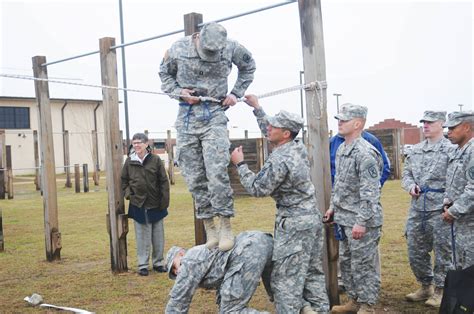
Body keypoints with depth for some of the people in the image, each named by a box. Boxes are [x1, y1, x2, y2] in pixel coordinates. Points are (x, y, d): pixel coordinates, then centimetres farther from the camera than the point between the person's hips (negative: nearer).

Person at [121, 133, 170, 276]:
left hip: (155, 204, 0)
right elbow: (124, 180, 12)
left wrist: (164, 200, -7)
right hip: (138, 205, 0)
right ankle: (143, 264, 15)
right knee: (142, 236, 6)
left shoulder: (155, 160, -5)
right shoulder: (129, 161, 1)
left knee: (158, 235, 10)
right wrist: (127, 193, -3)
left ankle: (158, 262, 23)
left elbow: (164, 181, -3)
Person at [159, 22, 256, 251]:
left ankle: (226, 226, -5)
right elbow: (164, 73, 14)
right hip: (187, 115, 2)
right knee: (195, 177, 1)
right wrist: (179, 92, -4)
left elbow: (248, 66, 16)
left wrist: (236, 93, 6)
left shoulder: (231, 48, -4)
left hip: (215, 114, -2)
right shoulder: (179, 49, -3)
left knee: (217, 172, -15)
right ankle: (209, 228, 10)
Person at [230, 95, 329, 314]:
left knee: (286, 278, -2)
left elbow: (257, 189, -14)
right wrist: (257, 108, 26)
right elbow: (269, 134, 21)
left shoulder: (279, 161, -22)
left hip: (294, 223, -9)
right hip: (312, 217, 10)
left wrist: (239, 164, -5)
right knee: (313, 271, 16)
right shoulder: (298, 147, 4)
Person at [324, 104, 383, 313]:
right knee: (345, 262, 18)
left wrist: (361, 222, -24)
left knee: (362, 265, 1)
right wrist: (333, 206, 19)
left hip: (361, 220, -9)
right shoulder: (341, 149, 11)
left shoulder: (365, 153, -19)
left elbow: (370, 193, -22)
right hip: (344, 217, 9)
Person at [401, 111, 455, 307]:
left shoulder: (451, 150, -7)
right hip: (417, 209, 7)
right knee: (415, 252, 13)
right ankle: (425, 287, 31)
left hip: (439, 210, -6)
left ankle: (440, 291, 20)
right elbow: (407, 173, 18)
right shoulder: (416, 150, 13)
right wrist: (410, 186, -2)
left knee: (442, 252, 5)